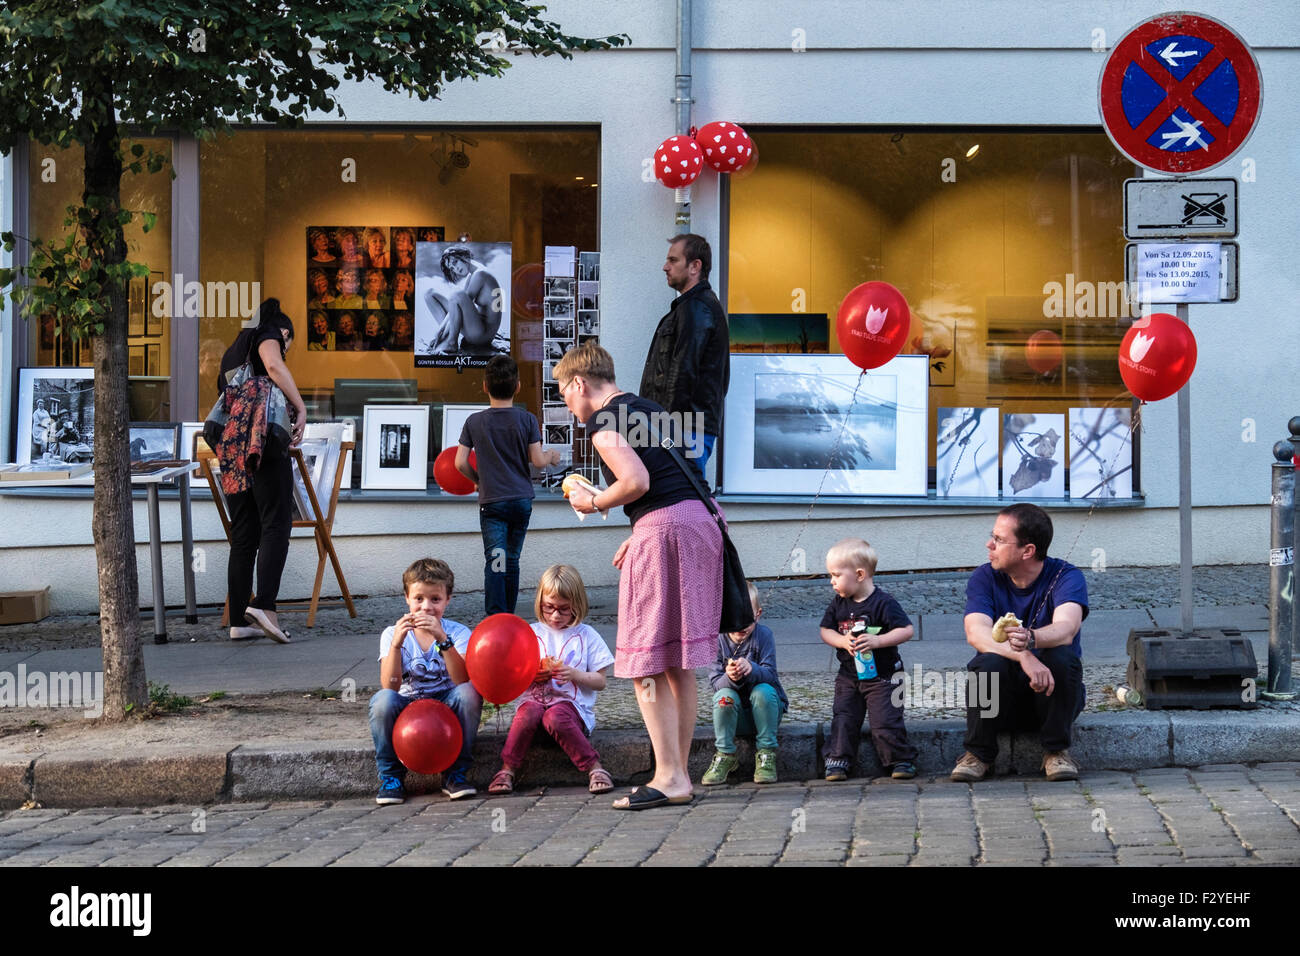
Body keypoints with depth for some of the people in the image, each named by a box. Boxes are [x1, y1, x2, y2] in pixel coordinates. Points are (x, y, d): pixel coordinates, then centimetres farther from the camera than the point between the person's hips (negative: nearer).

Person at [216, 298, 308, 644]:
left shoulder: (233, 351, 29)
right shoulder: (269, 337, 5)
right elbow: (274, 366, -17)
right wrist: (300, 408, -13)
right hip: (264, 445, -8)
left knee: (243, 534, 7)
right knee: (276, 525, -9)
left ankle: (239, 620, 4)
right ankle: (264, 604, -25)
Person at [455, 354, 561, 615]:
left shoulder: (474, 422, -3)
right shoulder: (527, 419, -4)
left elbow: (460, 463, -3)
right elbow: (538, 460, -5)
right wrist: (551, 456, 17)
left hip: (491, 501, -2)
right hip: (522, 500, 2)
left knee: (495, 562, -8)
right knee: (512, 560, 14)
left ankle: (495, 618, -22)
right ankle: (509, 618, 21)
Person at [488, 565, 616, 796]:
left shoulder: (586, 636, 8)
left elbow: (600, 681, 6)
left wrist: (575, 674, -12)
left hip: (571, 702, -2)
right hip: (534, 698, 2)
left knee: (555, 718, -37)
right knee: (527, 715, -34)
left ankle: (594, 768, -32)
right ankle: (507, 770, -25)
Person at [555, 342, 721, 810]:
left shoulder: (602, 421, -6)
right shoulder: (648, 409, 21)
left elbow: (636, 481, -19)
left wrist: (594, 502, -2)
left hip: (663, 530, -9)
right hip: (701, 524, 9)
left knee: (645, 666, -3)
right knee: (677, 665, 13)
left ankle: (670, 777, -6)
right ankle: (679, 773, 17)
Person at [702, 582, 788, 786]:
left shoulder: (763, 635, -10)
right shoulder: (718, 639, -7)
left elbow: (769, 675, -19)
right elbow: (716, 683, -13)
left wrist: (752, 669, -42)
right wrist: (730, 678, -37)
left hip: (764, 708, -1)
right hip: (736, 715, 1)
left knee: (762, 691, -31)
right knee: (724, 695, -28)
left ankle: (766, 754, -19)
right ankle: (725, 756, -15)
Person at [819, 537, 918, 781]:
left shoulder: (883, 602, -15)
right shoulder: (839, 603, 2)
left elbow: (907, 630, -17)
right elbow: (826, 630, 7)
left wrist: (877, 641, -27)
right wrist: (842, 641, -13)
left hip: (881, 674, -5)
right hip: (849, 675, 5)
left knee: (885, 722, -9)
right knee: (843, 719, 1)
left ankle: (902, 760, 5)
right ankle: (838, 760, 10)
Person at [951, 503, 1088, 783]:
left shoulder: (1066, 577, -10)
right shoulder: (985, 578, -5)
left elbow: (1066, 629, -31)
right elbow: (976, 633, -24)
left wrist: (1031, 639, -55)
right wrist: (1024, 656, -43)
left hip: (1050, 690, -1)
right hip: (1003, 696, 1)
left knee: (1063, 657, -31)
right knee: (989, 663, -31)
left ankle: (1056, 752, -12)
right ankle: (978, 753, -11)